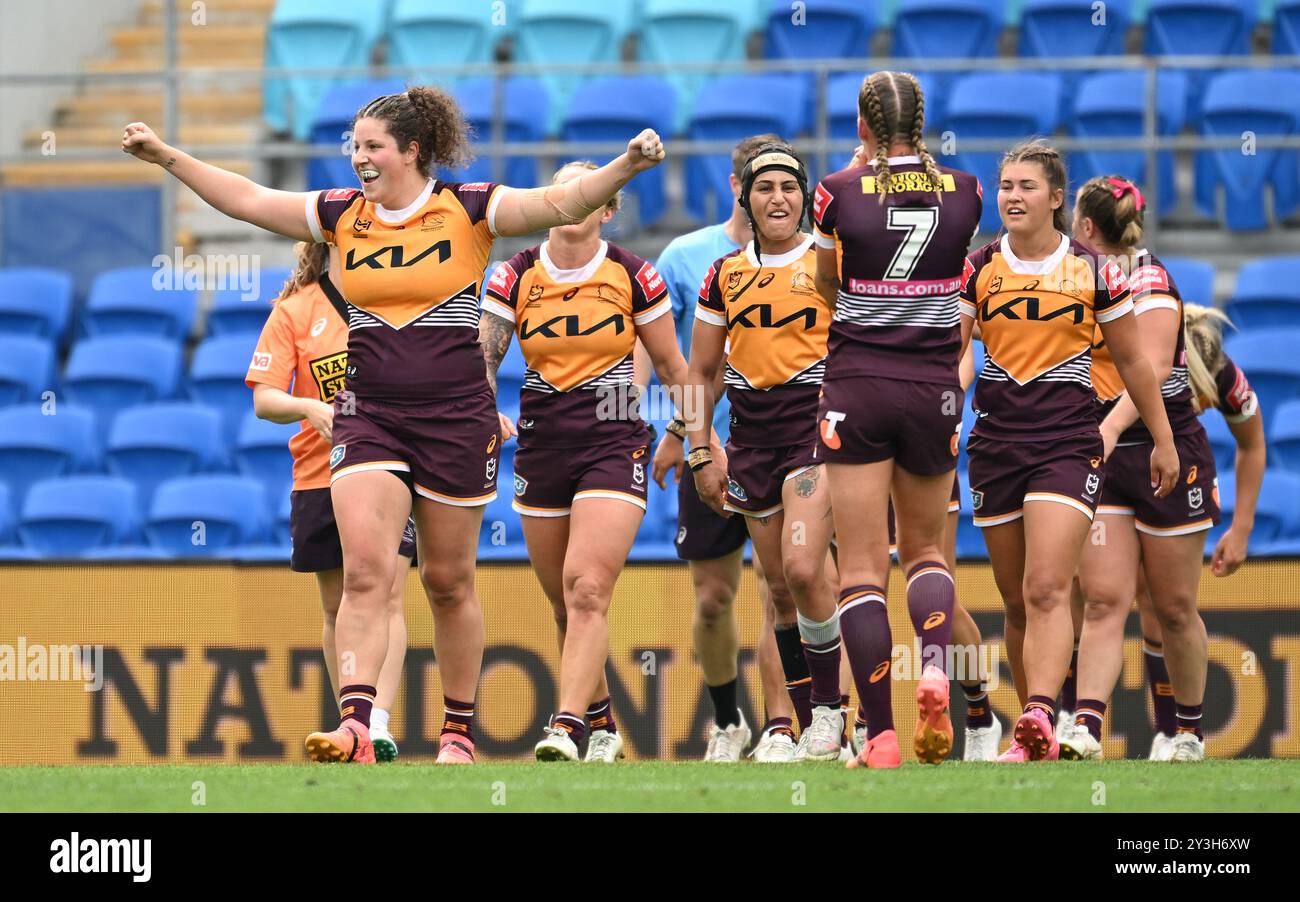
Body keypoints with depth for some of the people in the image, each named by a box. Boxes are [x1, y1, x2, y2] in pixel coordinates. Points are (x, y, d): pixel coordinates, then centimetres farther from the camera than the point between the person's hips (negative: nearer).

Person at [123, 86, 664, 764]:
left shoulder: (467, 210, -4)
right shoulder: (341, 214, 6)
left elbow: (561, 204, -13)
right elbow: (247, 200, 9)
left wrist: (625, 168, -28)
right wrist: (167, 158, 5)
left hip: (455, 418, -2)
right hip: (369, 415, 2)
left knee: (448, 581, 8)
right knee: (364, 569, -15)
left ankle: (459, 730, 21)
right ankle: (355, 727, -24)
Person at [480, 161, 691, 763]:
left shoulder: (633, 277, -1)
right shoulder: (516, 277, 2)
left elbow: (671, 364, 8)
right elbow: (483, 358, -2)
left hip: (614, 447, -3)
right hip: (541, 448, 3)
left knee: (587, 588, -18)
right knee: (566, 603, 8)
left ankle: (566, 726, -26)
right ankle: (601, 724, 25)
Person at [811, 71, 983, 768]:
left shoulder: (840, 193, -6)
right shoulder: (963, 191, 0)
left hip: (856, 387, -2)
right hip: (934, 389, 3)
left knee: (862, 565, 1)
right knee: (925, 547, 20)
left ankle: (881, 735, -7)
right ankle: (935, 665, -9)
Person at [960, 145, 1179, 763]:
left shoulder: (1093, 271, 1)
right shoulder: (978, 269, 4)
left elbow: (1131, 360, 9)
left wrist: (1163, 440, 12)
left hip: (1068, 442, -3)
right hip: (996, 442, 3)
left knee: (1047, 589, -20)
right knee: (1017, 600, 8)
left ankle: (1041, 716, -34)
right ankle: (1033, 736, 18)